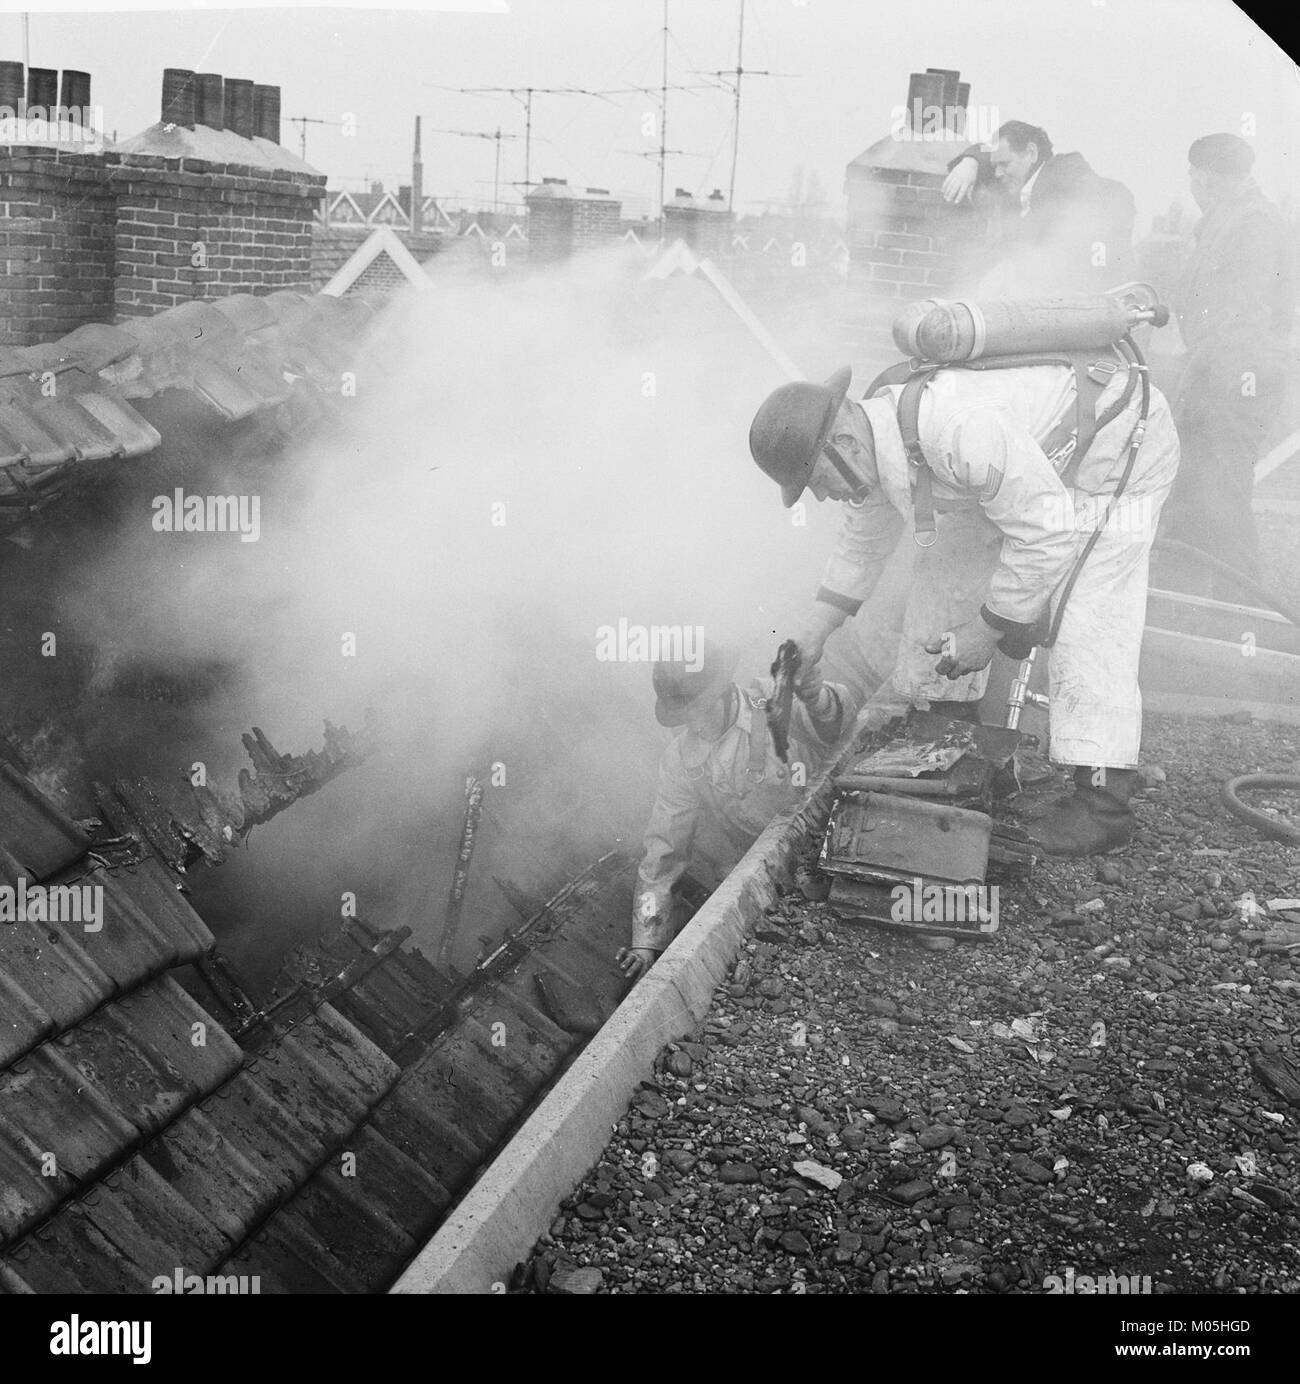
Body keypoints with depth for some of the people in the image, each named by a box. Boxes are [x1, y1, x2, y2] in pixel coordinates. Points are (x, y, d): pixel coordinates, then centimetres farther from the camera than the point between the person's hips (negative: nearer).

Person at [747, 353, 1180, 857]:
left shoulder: (957, 430, -40)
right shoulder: (872, 438, -9)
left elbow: (1047, 533, -32)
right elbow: (863, 542, 10)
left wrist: (988, 629, -24)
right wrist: (812, 634, 8)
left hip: (1118, 448, -9)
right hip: (1032, 457, 9)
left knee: (1089, 609, -20)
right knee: (949, 563, 6)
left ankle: (1103, 798, -20)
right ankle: (950, 716, 19)